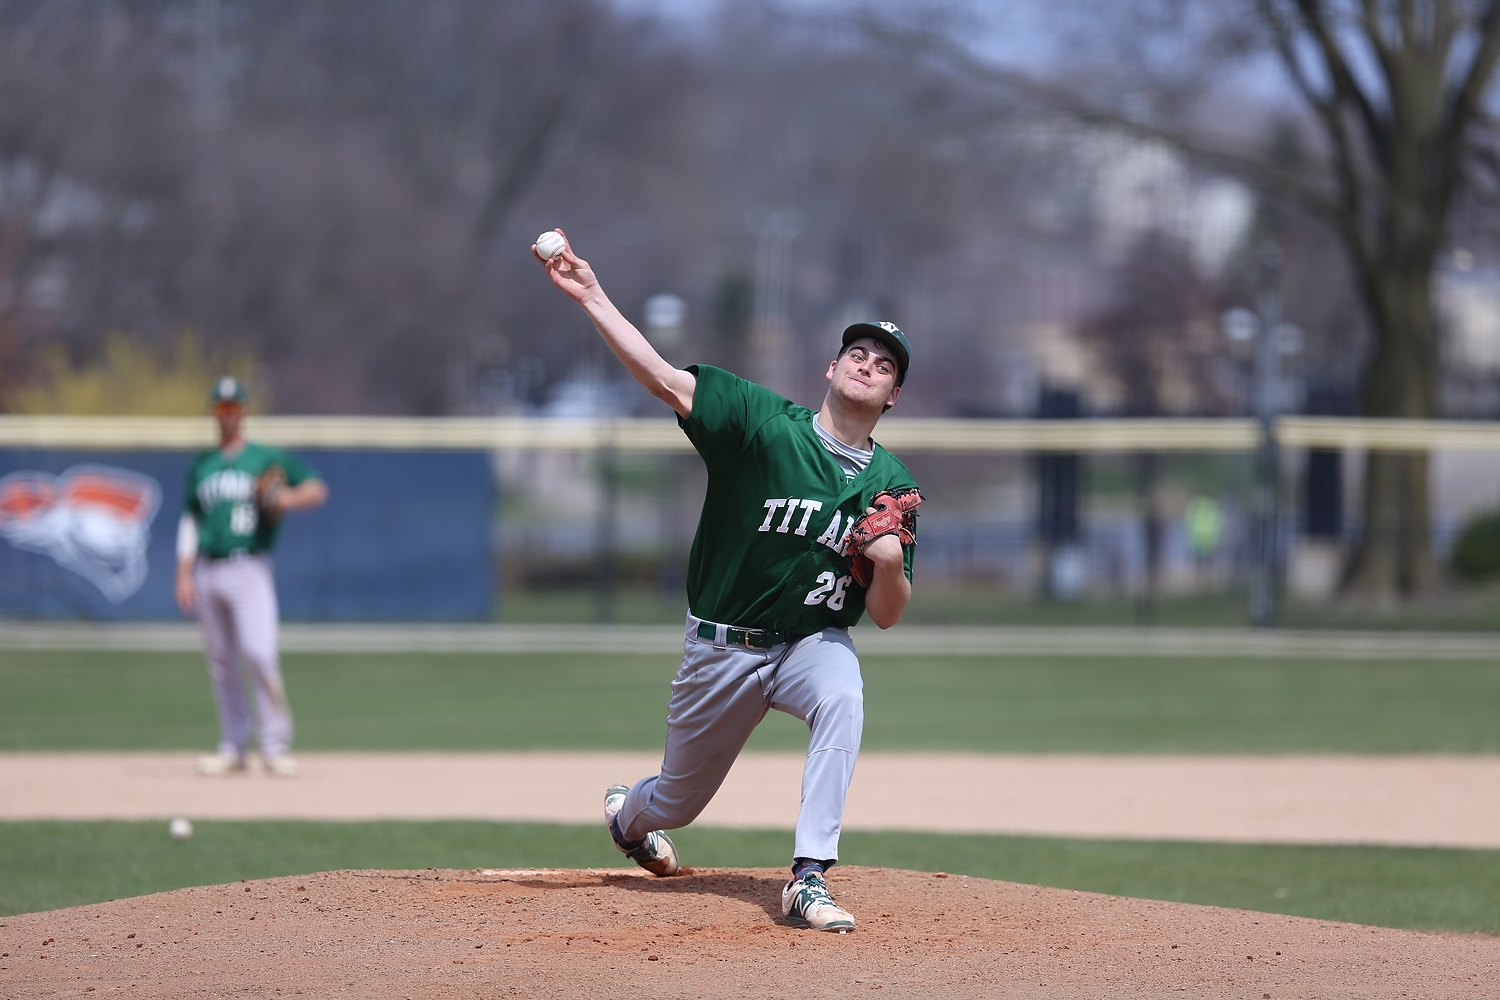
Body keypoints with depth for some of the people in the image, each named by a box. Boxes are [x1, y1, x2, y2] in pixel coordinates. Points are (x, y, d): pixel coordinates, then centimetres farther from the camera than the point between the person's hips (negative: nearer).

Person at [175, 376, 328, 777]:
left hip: (249, 568, -4)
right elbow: (190, 520, 16)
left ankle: (275, 746, -11)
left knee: (258, 652, -16)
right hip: (208, 573, 5)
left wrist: (290, 499, -19)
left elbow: (317, 489, 3)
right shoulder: (201, 466, 15)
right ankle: (233, 748, 14)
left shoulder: (267, 458, 3)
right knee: (220, 662, 6)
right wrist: (184, 576, 7)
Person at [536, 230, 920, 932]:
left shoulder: (890, 485, -4)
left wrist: (889, 564, -25)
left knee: (842, 697, -35)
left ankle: (808, 880, -34)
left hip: (813, 642, 1)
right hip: (721, 647, -1)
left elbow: (885, 615, -3)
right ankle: (627, 814, 53)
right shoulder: (766, 424, -11)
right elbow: (662, 378, -19)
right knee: (678, 801, 13)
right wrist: (592, 296, -27)